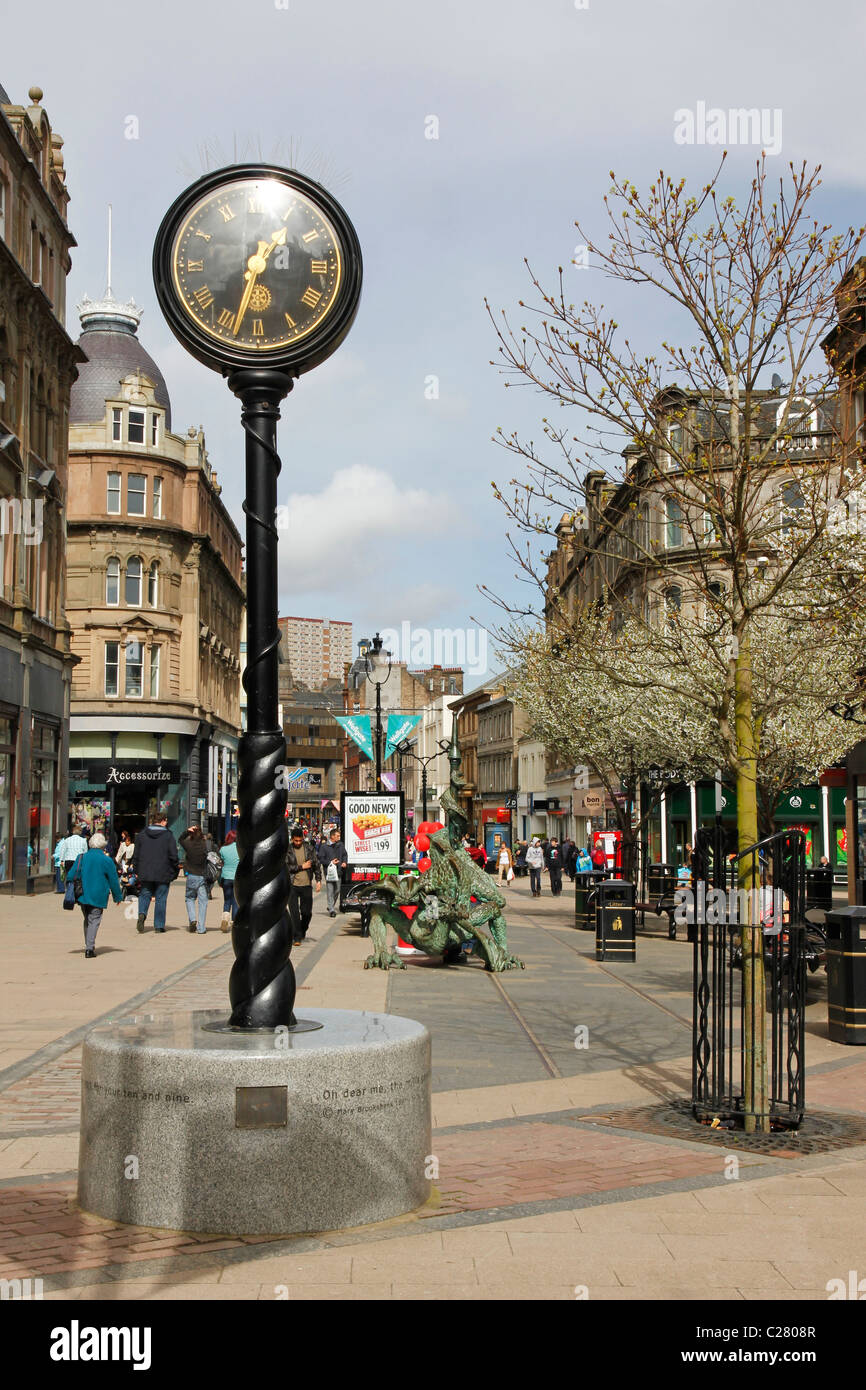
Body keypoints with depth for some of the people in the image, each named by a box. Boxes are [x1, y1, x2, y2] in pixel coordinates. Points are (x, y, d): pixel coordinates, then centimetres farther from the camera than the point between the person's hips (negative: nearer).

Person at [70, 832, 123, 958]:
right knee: (94, 921, -2)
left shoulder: (82, 858, 3)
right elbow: (114, 881, 0)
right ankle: (89, 948, -13)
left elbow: (72, 875, 4)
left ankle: (88, 946, 20)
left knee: (87, 920, 17)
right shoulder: (107, 860, -6)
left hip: (83, 895, 4)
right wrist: (118, 896, 10)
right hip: (98, 897, -3)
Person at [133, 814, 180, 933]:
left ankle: (142, 913, -13)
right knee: (161, 899, 6)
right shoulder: (168, 836, -5)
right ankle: (159, 925, 7)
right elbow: (173, 856, -7)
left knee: (144, 895, 15)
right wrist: (175, 872, 4)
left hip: (145, 873, 2)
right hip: (163, 874, -2)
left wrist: (136, 871, 15)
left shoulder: (141, 834, 4)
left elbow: (136, 855, 7)